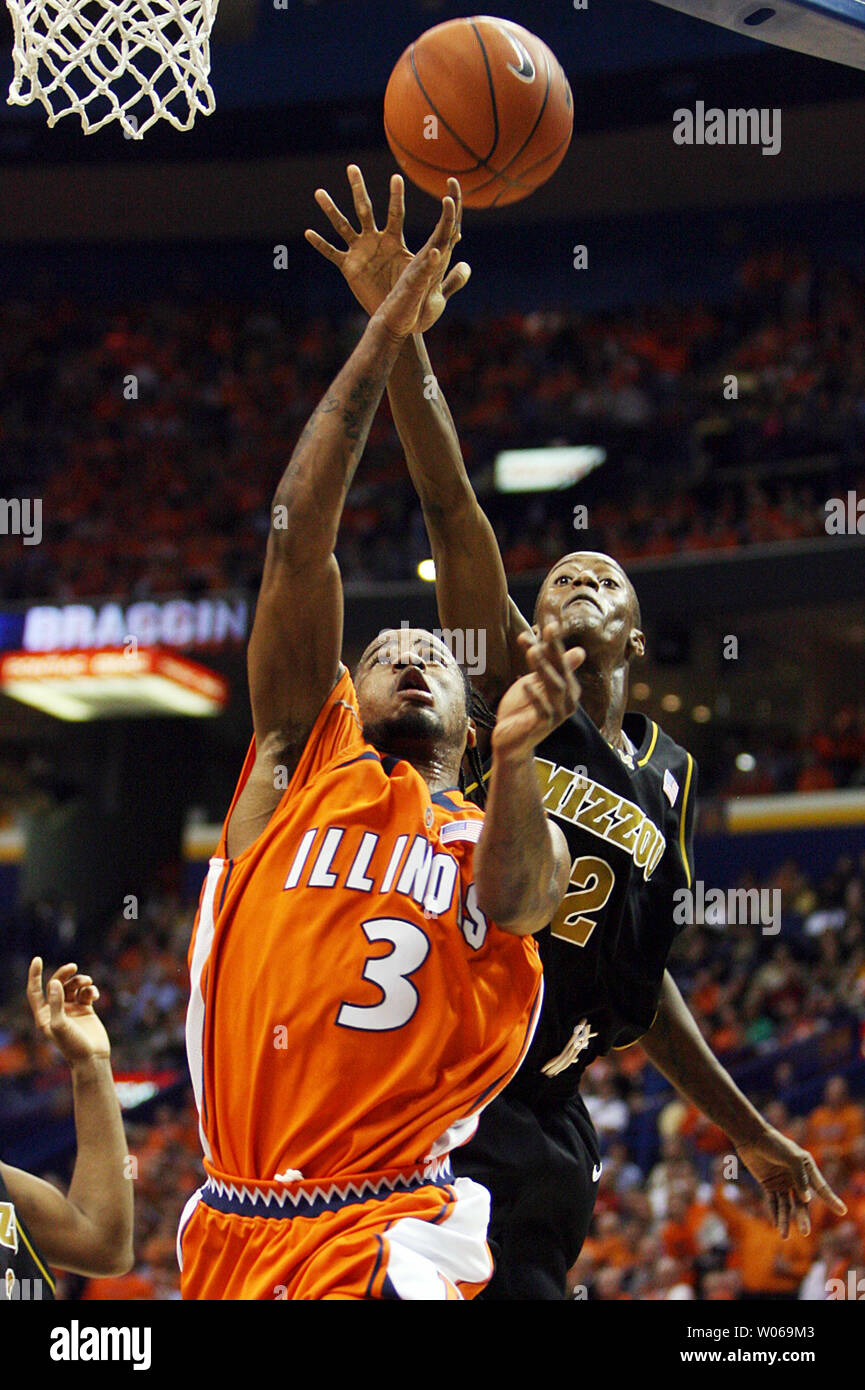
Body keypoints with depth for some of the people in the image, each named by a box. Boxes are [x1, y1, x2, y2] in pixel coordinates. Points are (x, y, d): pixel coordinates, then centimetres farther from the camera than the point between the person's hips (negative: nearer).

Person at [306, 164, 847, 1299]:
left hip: (538, 1120, 5)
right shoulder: (507, 693, 3)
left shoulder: (668, 778, 17)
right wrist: (401, 334, -23)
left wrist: (746, 1131, 29)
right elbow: (452, 511, -11)